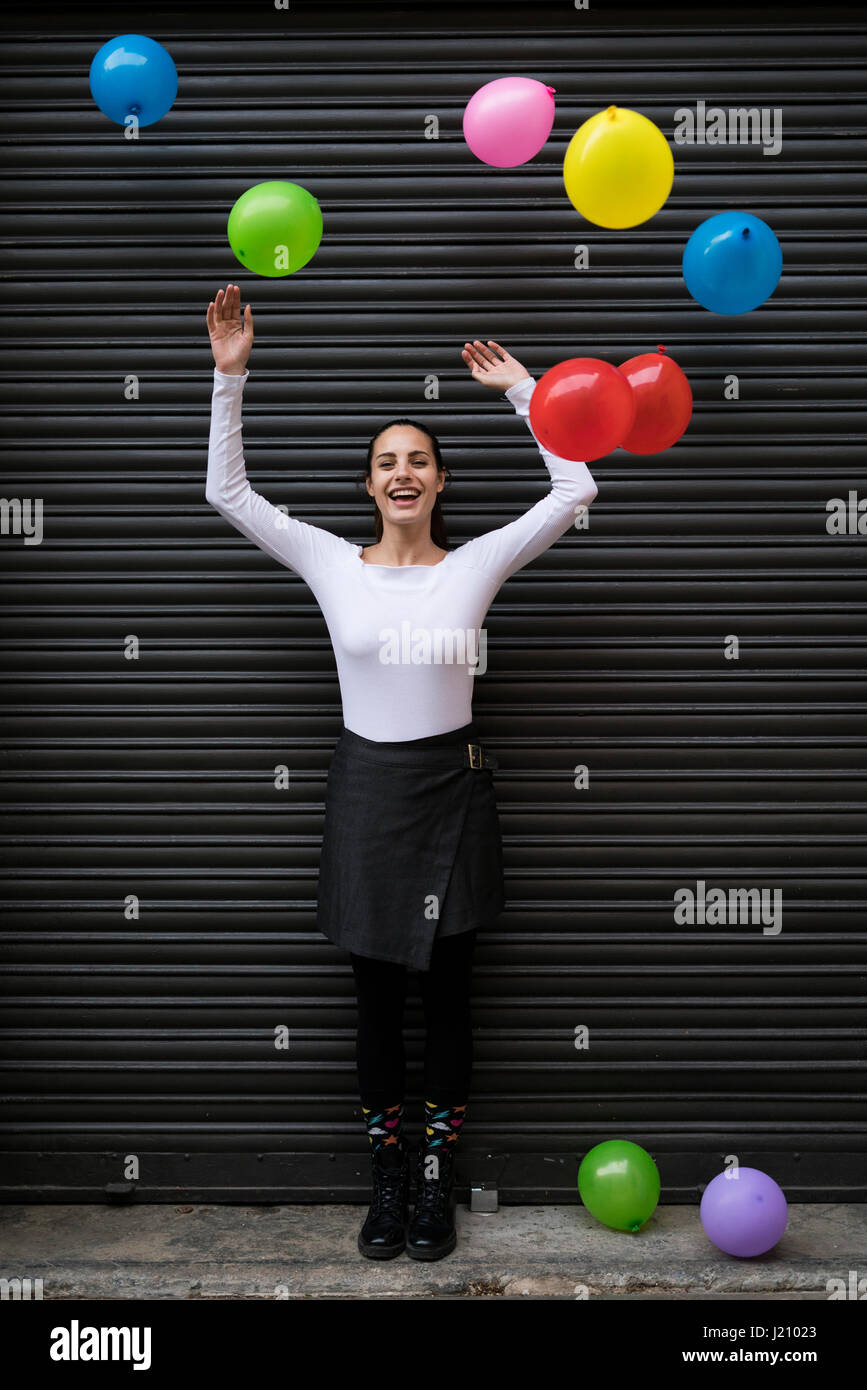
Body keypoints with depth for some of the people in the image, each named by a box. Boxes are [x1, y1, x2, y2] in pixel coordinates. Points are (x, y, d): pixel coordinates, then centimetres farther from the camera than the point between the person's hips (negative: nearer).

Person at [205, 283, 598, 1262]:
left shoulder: (477, 563, 0)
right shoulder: (332, 563, 1)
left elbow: (575, 490, -2)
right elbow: (227, 491, -1)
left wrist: (520, 390, -1)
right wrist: (230, 378, -7)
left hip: (450, 785, 0)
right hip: (367, 787, 1)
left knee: (446, 994, 8)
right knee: (378, 997, 10)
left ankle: (436, 1182, 24)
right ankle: (386, 1182, 25)